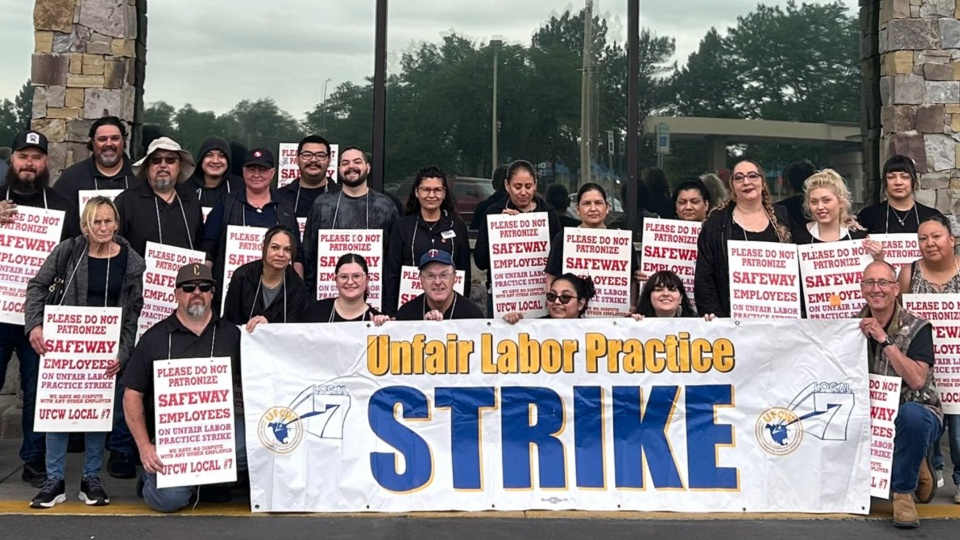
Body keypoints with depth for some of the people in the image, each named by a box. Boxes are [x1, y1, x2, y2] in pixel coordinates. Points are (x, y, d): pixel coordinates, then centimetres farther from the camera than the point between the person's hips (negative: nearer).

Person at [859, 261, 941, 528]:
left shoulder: (917, 328, -11)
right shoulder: (856, 325, 2)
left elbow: (916, 380, -26)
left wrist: (885, 340, -29)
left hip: (916, 415, -5)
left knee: (910, 414, -39)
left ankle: (904, 491, -15)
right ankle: (913, 468, 9)